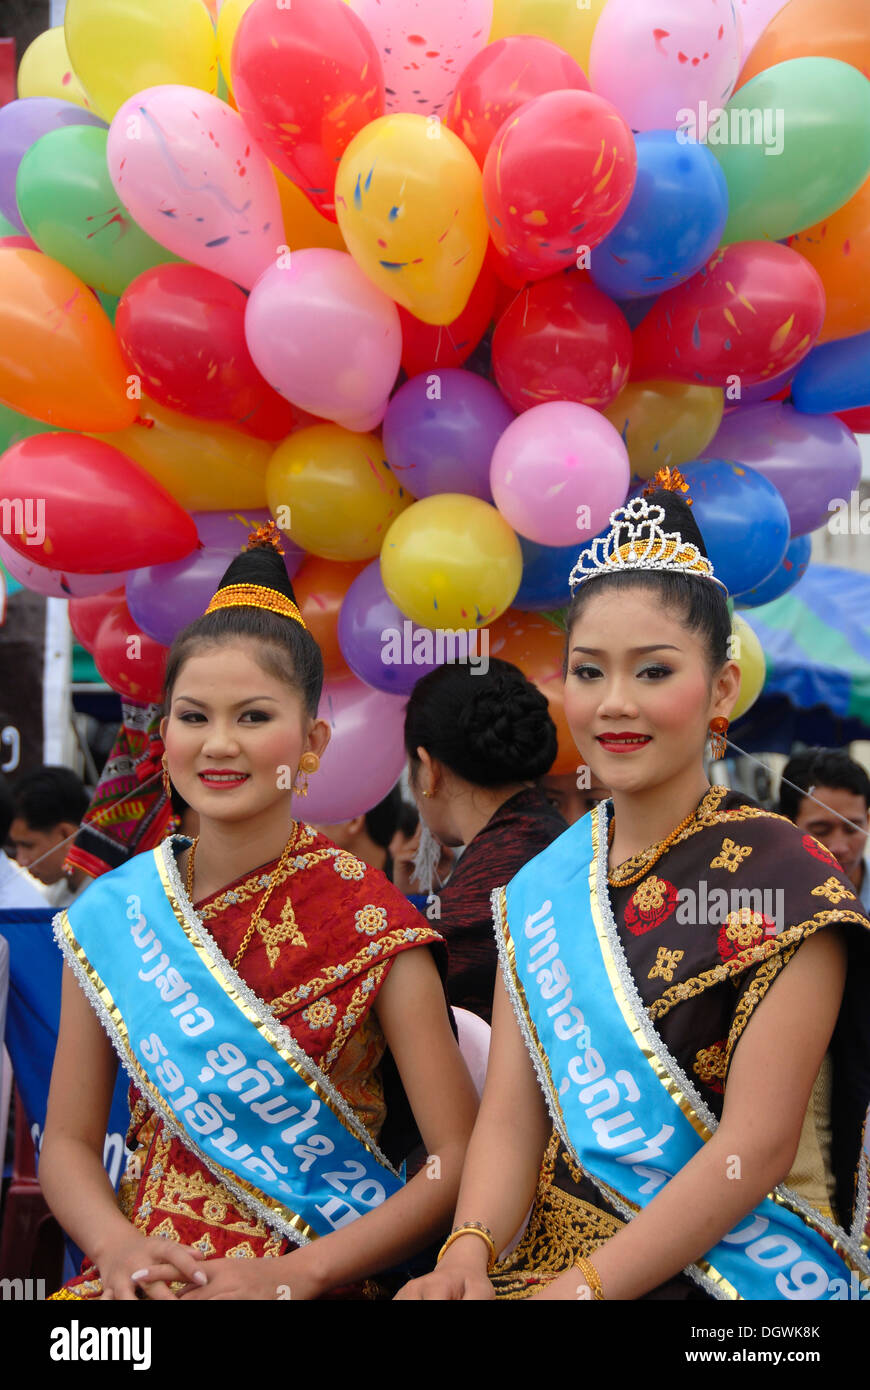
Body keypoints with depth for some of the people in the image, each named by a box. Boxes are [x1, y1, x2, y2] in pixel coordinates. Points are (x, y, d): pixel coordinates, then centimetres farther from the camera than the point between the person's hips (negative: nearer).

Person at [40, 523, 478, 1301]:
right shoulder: (108, 917, 5)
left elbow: (460, 1161, -7)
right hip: (145, 1276, 3)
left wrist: (296, 1274, -16)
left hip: (314, 1280, -3)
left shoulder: (369, 922, -5)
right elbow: (69, 1140, 9)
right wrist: (117, 1245, -10)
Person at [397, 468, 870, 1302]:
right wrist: (469, 1250, -15)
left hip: (731, 1273, -4)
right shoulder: (540, 888, 9)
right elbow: (510, 1114, 3)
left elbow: (758, 1144, -13)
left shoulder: (784, 881, -7)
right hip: (554, 1255, 4)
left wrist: (580, 1287, -17)